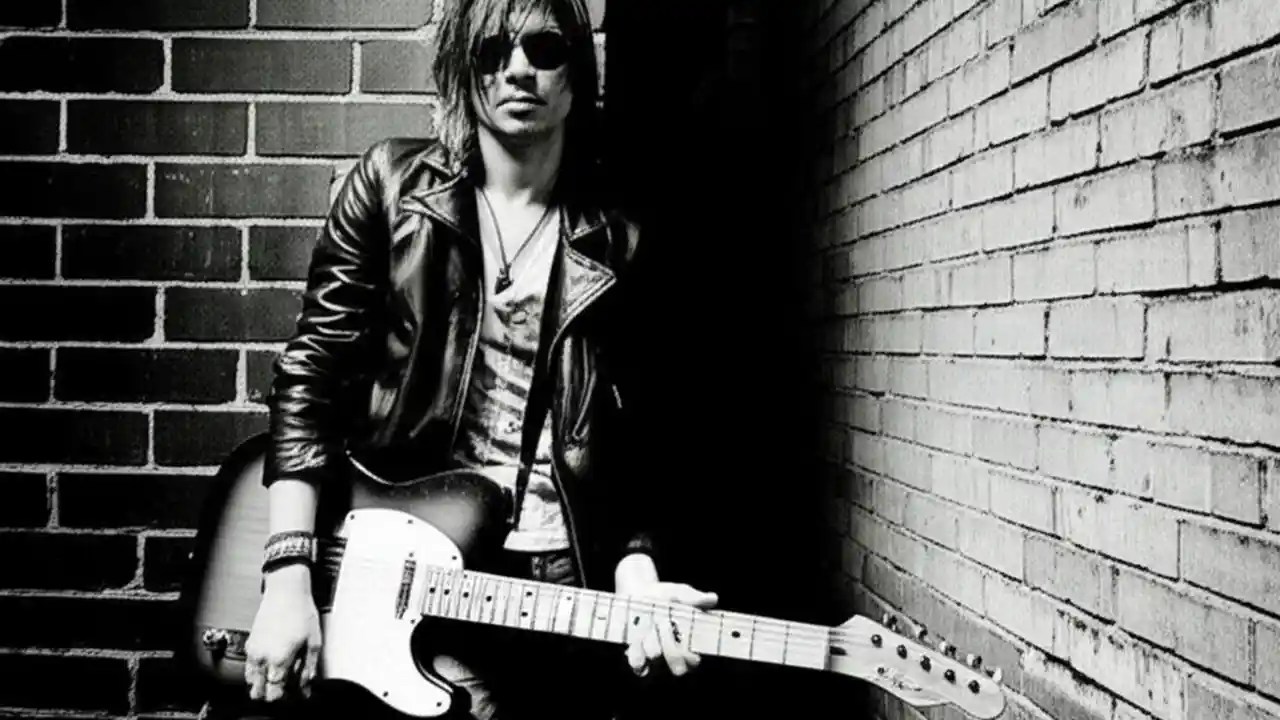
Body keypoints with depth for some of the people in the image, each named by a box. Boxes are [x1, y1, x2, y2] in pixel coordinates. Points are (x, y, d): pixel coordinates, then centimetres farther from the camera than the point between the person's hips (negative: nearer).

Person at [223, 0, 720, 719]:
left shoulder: (615, 246, 6)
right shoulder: (394, 184, 1)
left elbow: (625, 441, 7)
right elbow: (312, 372, -3)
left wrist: (636, 575, -10)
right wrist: (290, 574, -11)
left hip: (561, 586, 3)